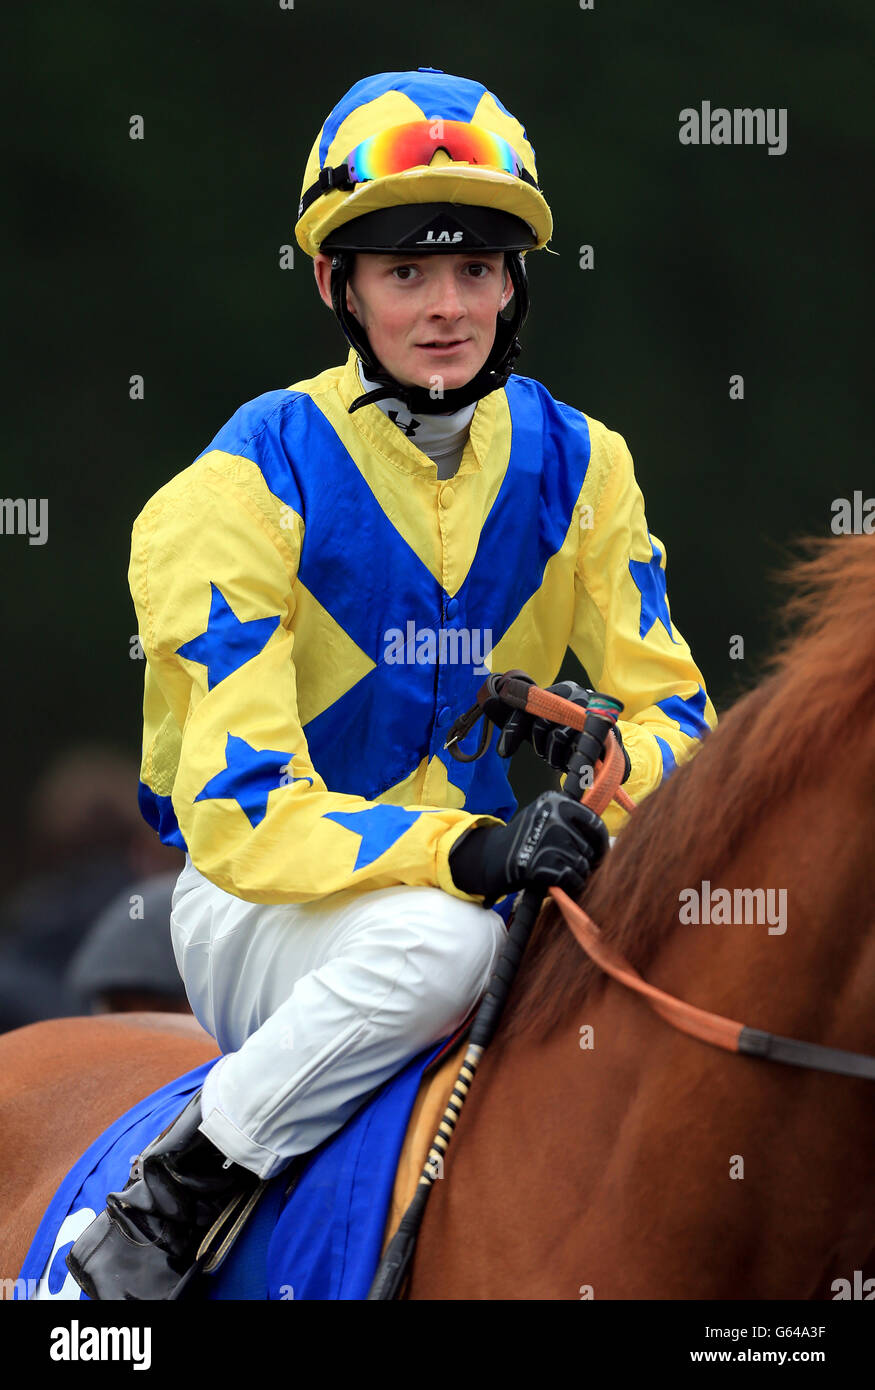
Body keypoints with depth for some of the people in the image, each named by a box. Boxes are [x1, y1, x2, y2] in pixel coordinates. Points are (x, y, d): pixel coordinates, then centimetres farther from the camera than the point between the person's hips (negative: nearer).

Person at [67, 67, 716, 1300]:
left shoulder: (576, 464, 1)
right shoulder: (250, 486, -15)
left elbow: (676, 715, 4)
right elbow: (240, 816, -22)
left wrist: (603, 757, -22)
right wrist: (470, 851, -37)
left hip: (488, 883, 5)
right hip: (263, 904, -5)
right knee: (440, 942, -38)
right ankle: (162, 1207, -21)